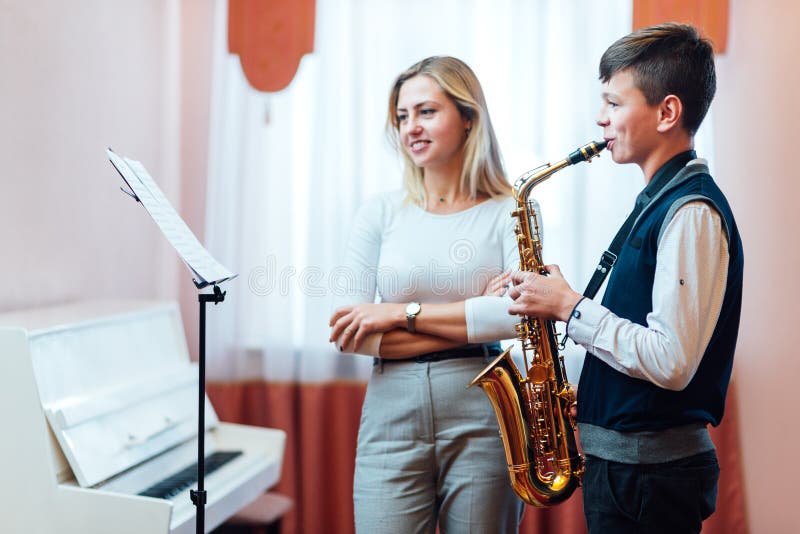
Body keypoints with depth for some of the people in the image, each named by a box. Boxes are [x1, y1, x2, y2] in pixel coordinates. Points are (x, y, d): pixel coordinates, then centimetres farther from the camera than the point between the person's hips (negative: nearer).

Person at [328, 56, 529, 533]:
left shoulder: (510, 212, 2)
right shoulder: (380, 215, 6)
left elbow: (522, 313, -14)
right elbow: (349, 336, -2)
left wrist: (402, 313, -12)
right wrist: (473, 320, -10)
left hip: (481, 426, -1)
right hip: (393, 423, 1)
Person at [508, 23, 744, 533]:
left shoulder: (692, 210, -19)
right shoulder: (661, 201, 12)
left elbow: (671, 362, -26)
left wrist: (570, 307, -18)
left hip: (649, 474, -9)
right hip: (622, 458, 9)